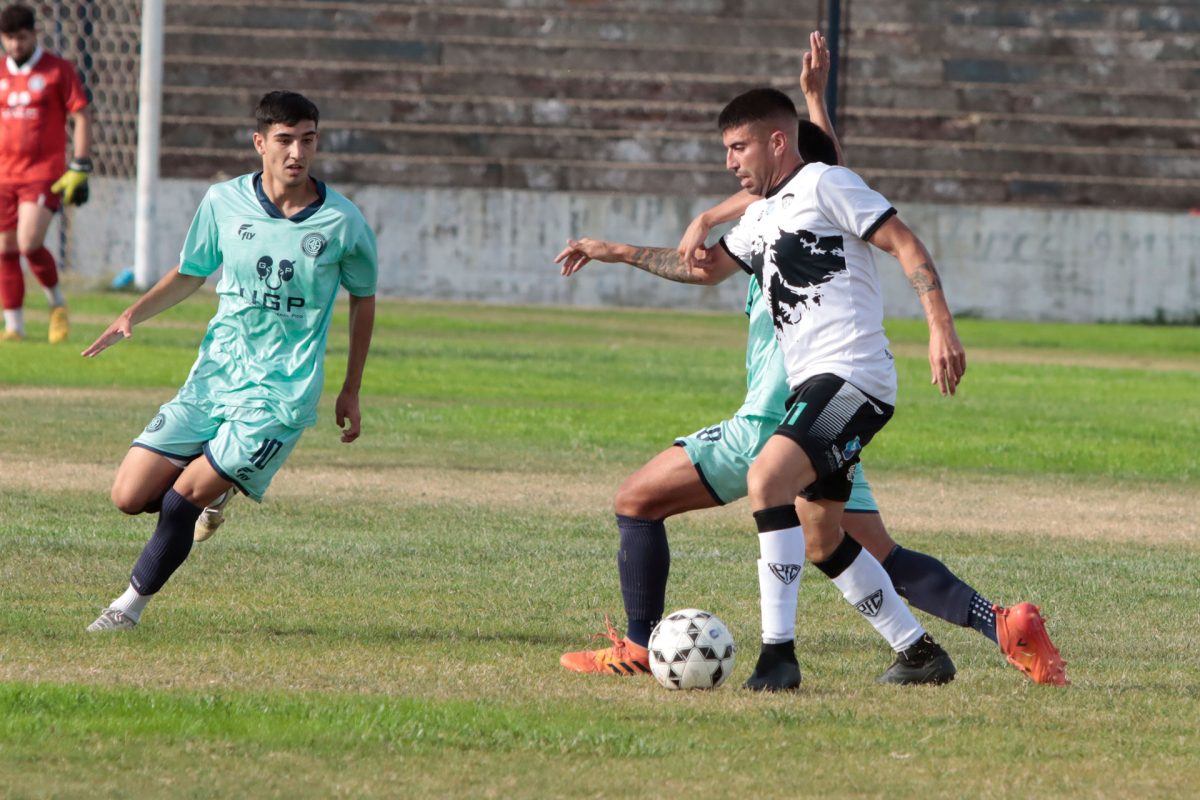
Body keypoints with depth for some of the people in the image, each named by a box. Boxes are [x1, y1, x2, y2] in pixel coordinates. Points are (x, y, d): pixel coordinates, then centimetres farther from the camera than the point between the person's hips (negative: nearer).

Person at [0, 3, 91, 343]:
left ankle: (57, 302, 6)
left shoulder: (58, 70, -1)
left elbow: (82, 119, -2)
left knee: (29, 244, -18)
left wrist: (79, 170, -9)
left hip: (44, 174, -4)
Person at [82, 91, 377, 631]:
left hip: (282, 394, -4)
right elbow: (190, 273, 15)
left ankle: (133, 602, 8)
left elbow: (363, 299, 9)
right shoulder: (224, 203, -1)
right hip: (213, 377, 4)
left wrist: (350, 394, 11)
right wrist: (133, 315, -2)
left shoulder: (343, 223, -8)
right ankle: (215, 492, 26)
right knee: (130, 497, -4)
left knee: (184, 497, -13)